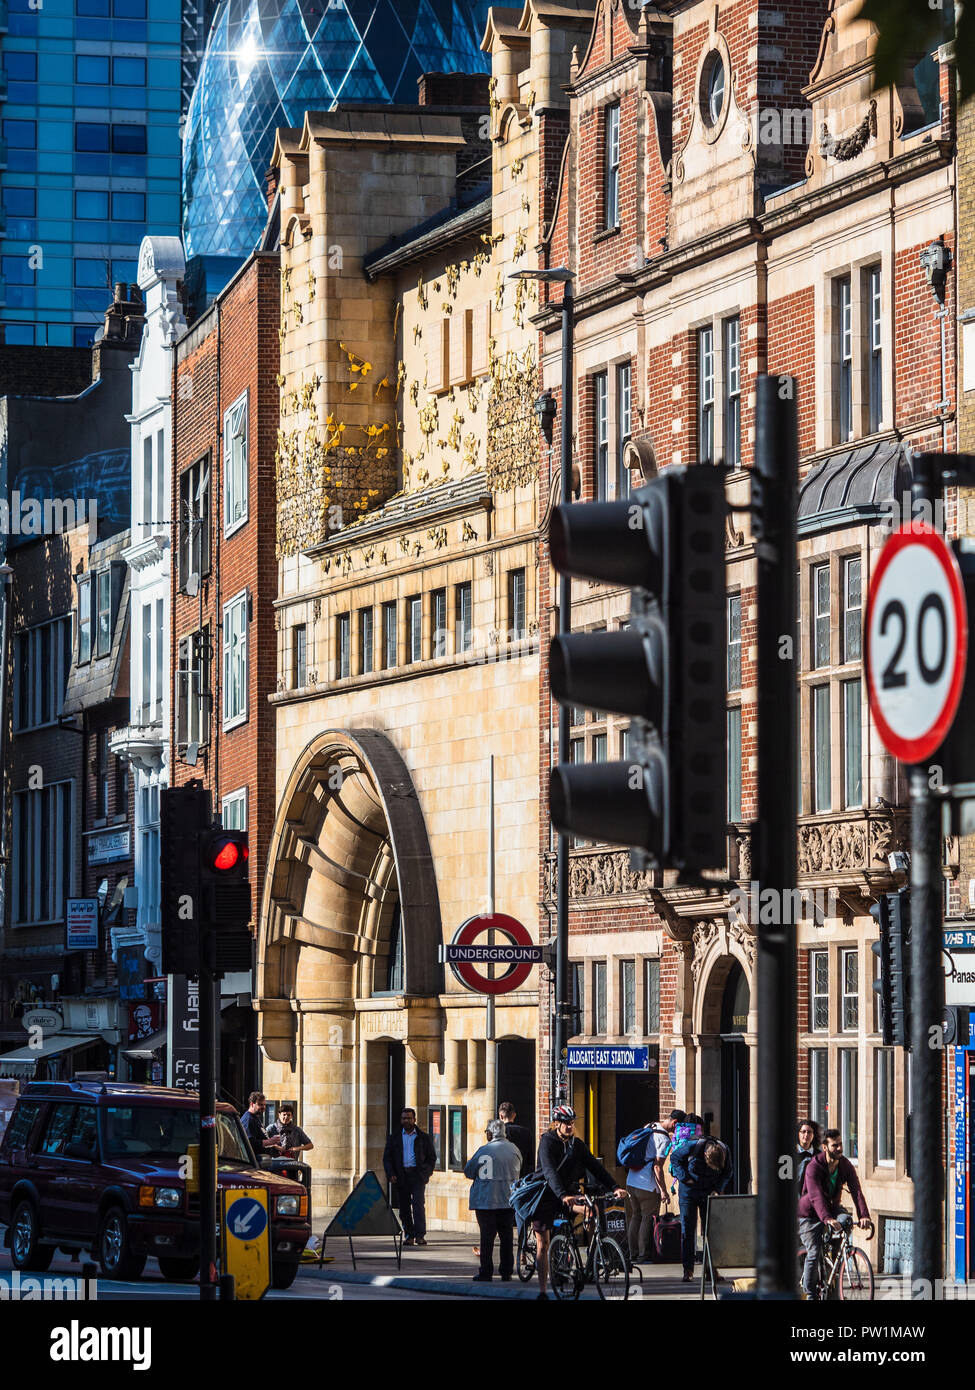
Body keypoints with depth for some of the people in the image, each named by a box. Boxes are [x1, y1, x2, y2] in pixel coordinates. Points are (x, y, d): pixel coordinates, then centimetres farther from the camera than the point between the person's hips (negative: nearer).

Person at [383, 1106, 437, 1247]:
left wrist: (427, 1172, -1)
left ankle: (420, 1235, -19)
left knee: (418, 1203, -16)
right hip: (401, 1176, 2)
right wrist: (391, 1174, -4)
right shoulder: (394, 1138, 13)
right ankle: (409, 1236, 10)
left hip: (417, 1176, -2)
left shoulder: (423, 1138, 10)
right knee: (404, 1207, 2)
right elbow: (387, 1157, 10)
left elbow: (432, 1156, 14)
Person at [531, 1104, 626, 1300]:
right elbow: (549, 1172, -28)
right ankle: (542, 1290, 4)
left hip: (569, 1193, 4)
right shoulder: (547, 1142, -14)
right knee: (543, 1244, -3)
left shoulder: (577, 1144, 4)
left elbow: (594, 1166, -2)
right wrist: (563, 1196, -43)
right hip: (546, 1196, -4)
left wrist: (614, 1187, -17)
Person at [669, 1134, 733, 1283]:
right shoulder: (692, 1147, -26)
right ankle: (688, 1269, 0)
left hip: (709, 1193, 2)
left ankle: (712, 1268, 2)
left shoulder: (725, 1151, -18)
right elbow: (675, 1158, -8)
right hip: (689, 1191, -2)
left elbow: (727, 1174, 0)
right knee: (687, 1230, -4)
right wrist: (684, 1177, -17)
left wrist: (718, 1189, -13)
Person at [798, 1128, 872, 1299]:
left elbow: (856, 1192, -21)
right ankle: (810, 1294, -4)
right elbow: (816, 1197, -37)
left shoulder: (846, 1166, -10)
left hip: (832, 1208, 5)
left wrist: (864, 1216, -38)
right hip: (810, 1214, -5)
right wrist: (827, 1219, -53)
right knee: (814, 1253, -15)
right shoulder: (814, 1167, -24)